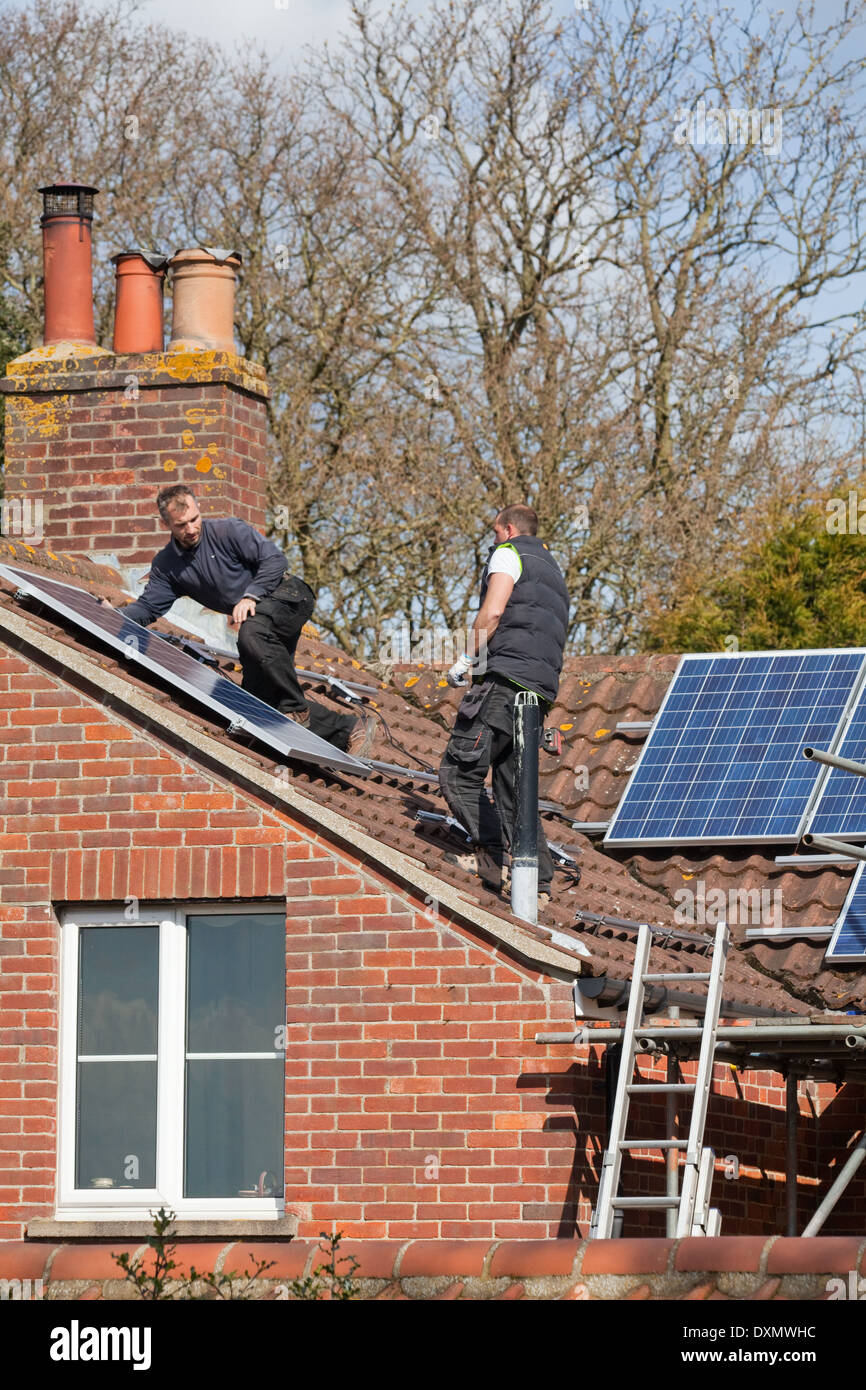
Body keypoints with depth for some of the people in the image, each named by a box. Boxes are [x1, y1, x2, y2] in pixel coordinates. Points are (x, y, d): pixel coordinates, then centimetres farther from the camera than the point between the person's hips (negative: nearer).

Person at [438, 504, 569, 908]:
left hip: (505, 677, -9)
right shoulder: (553, 571, 32)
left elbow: (492, 612, -11)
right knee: (514, 784, 9)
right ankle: (537, 882, 1)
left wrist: (466, 659, -5)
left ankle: (492, 855, -20)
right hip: (542, 688, 9)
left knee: (458, 771, -10)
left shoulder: (509, 554, 6)